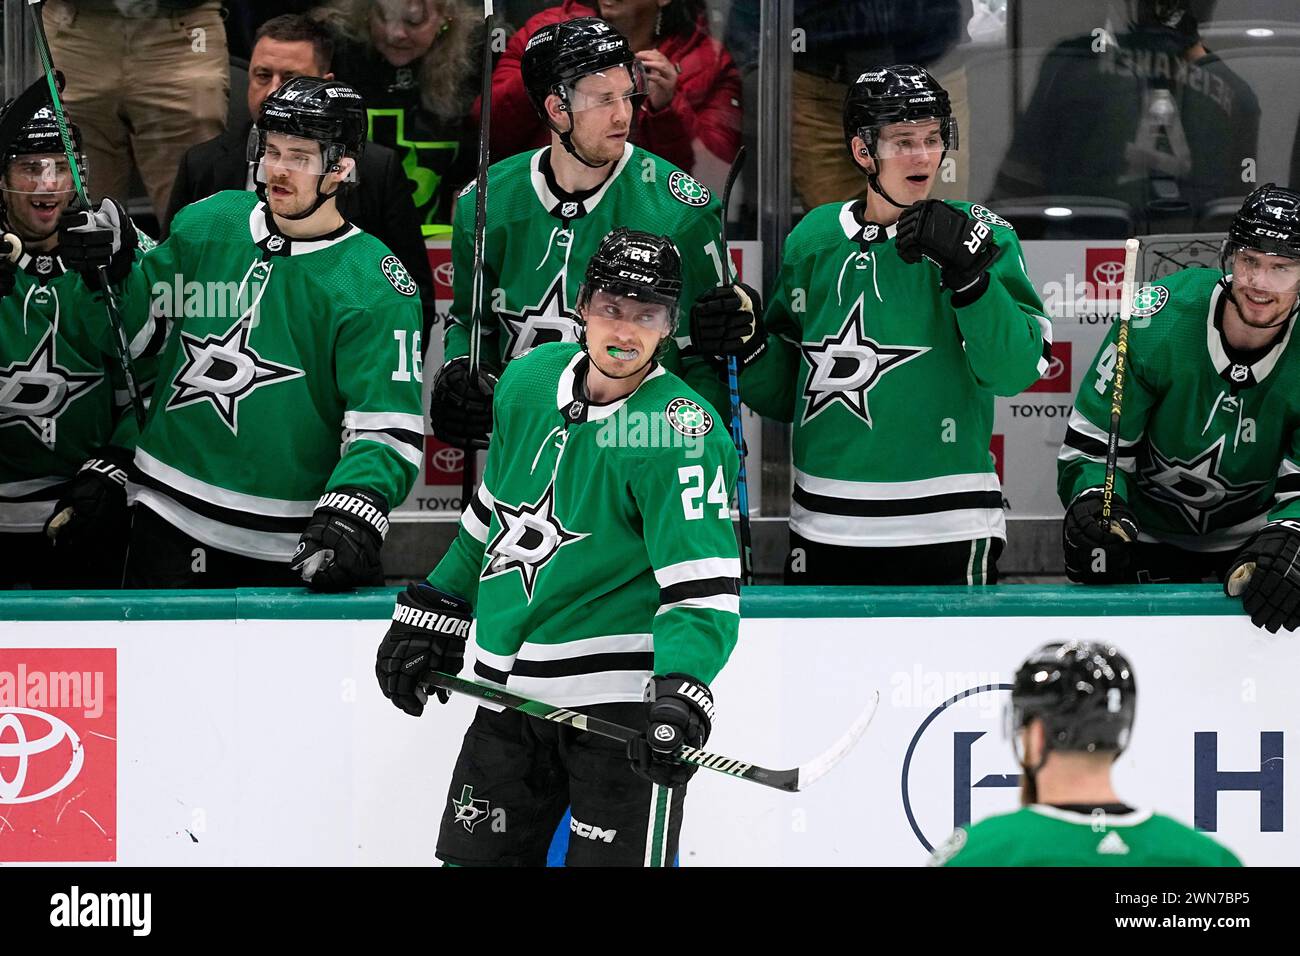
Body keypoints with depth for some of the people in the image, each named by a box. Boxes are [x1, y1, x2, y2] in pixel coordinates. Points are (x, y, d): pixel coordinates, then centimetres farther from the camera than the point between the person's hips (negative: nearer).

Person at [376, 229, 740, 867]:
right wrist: (434, 611, 23)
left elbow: (704, 585, -24)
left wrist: (680, 693, -37)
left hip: (622, 702, -6)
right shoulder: (529, 381, 5)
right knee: (472, 857, 11)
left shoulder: (681, 432, -16)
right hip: (510, 691, 6)